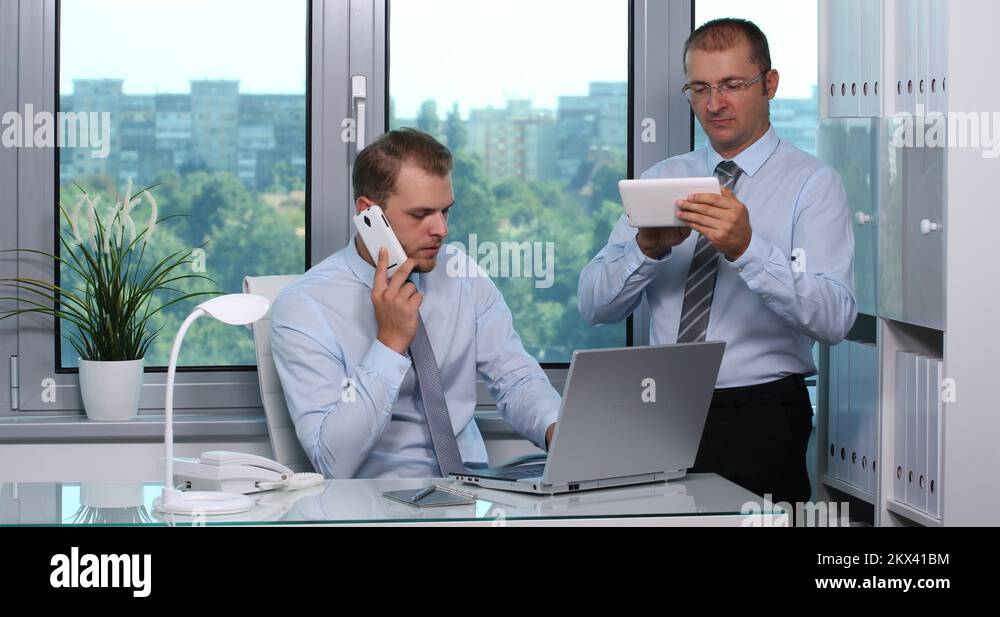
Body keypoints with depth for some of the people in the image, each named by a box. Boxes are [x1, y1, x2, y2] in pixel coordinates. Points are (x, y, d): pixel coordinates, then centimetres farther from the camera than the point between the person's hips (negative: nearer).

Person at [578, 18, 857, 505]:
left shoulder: (811, 183, 0)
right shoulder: (662, 179, 14)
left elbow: (834, 319, -14)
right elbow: (595, 306, 5)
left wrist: (747, 249, -27)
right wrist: (648, 248, -14)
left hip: (758, 417, -4)